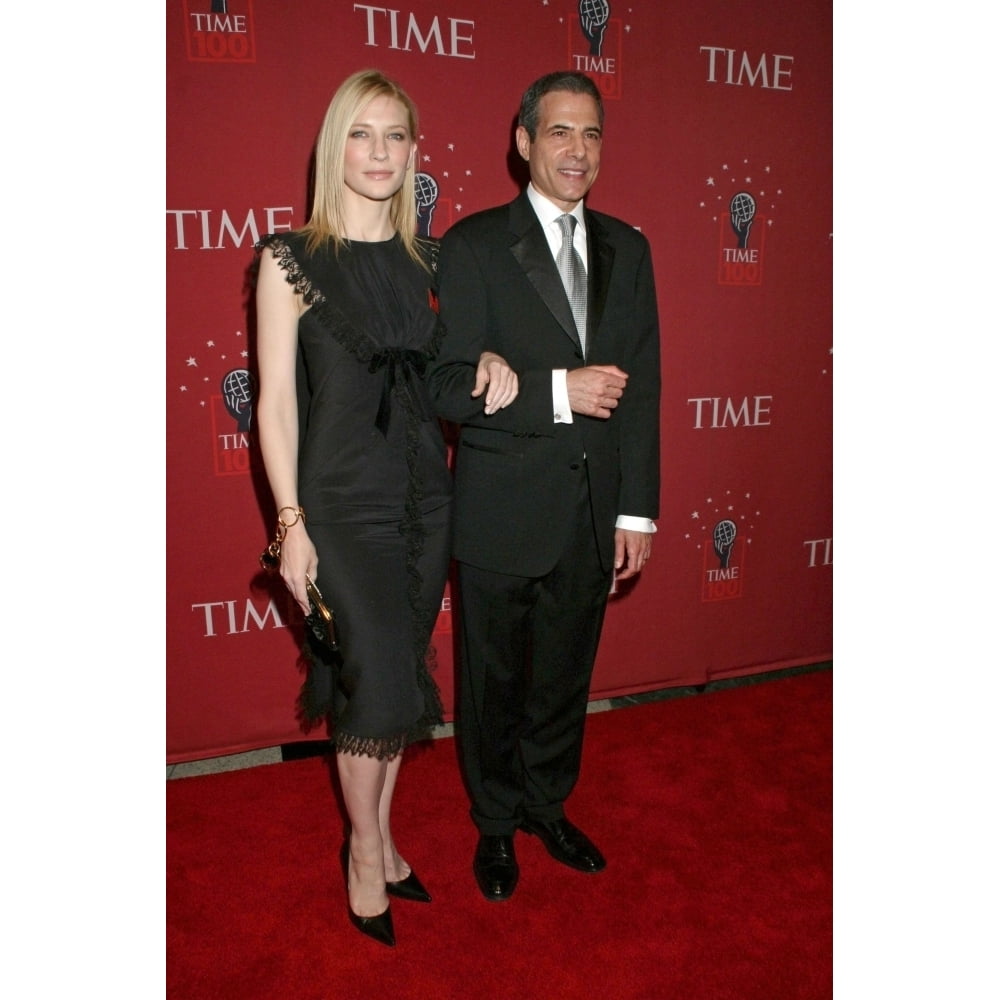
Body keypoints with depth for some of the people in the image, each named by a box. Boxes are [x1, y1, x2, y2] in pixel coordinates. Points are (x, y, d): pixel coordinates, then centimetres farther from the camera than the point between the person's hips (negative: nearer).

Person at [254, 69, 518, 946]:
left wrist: (491, 365, -5)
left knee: (397, 680, 13)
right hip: (343, 503, -4)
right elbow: (276, 400, -7)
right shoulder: (291, 258, -5)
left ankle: (381, 837, 34)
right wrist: (291, 523, -11)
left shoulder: (427, 260, 8)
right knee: (379, 682, -2)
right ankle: (366, 850, 25)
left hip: (425, 497, 5)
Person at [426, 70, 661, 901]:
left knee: (566, 675, 19)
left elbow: (642, 387, 5)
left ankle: (547, 804, 43)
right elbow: (450, 386, -12)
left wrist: (638, 510, 1)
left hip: (594, 512, 4)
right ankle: (496, 824, 38)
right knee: (494, 681, 14)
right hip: (502, 512, -3)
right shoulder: (476, 243, -5)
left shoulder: (626, 248, 8)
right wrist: (558, 391, -22)